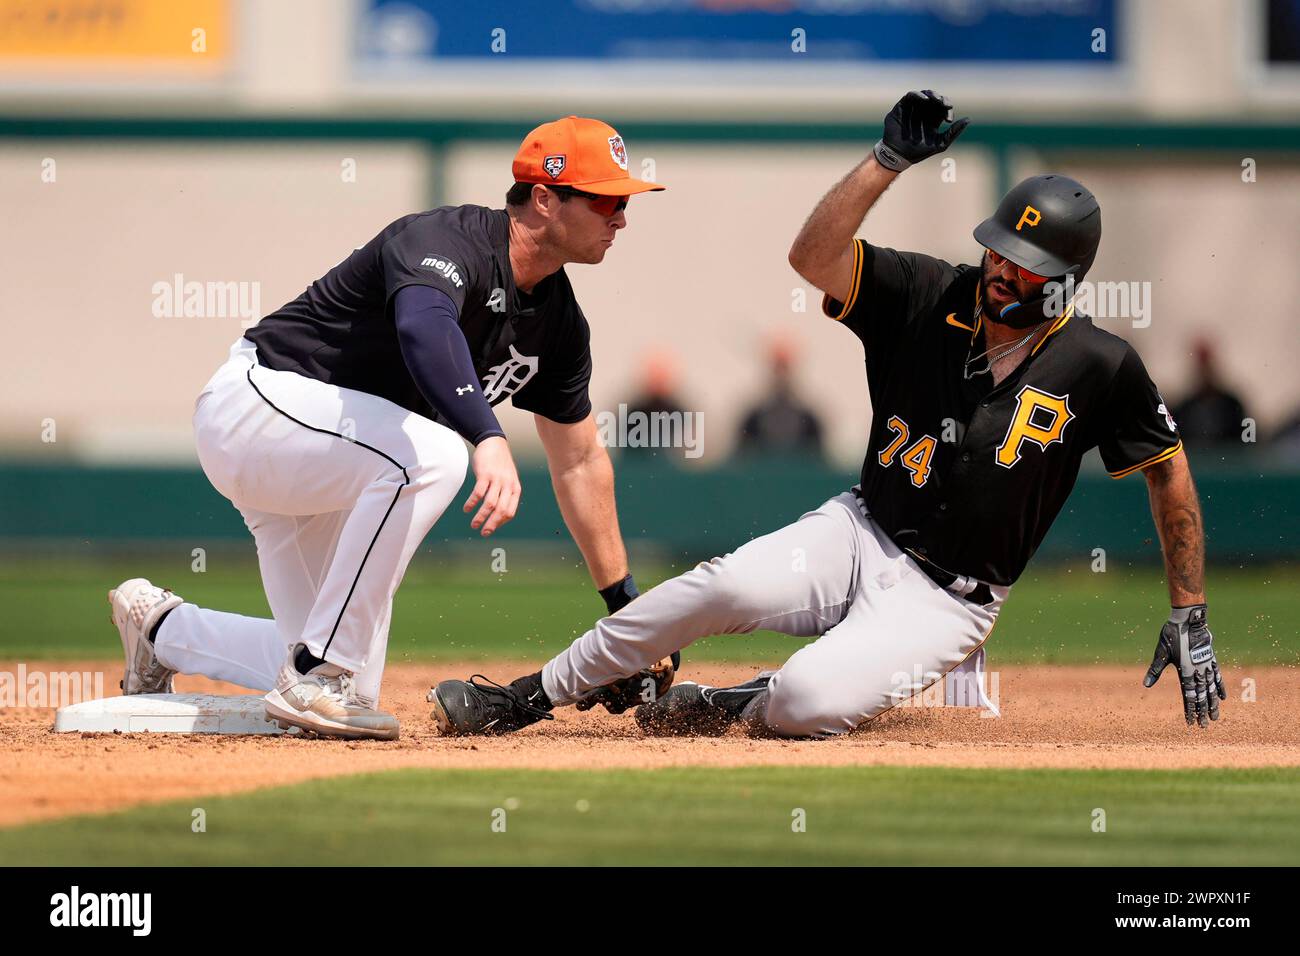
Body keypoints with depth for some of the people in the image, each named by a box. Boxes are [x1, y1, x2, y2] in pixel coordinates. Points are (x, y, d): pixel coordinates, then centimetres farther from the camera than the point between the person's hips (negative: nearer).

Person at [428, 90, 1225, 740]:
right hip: (862, 535, 3)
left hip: (945, 604, -3)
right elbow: (814, 255, -15)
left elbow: (1170, 472, 2)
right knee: (731, 586, -29)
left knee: (808, 703, -32)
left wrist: (1189, 619, 2)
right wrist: (889, 160, -25)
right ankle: (530, 699, -14)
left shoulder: (1098, 367, -9)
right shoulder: (928, 299, -3)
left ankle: (725, 706, 4)